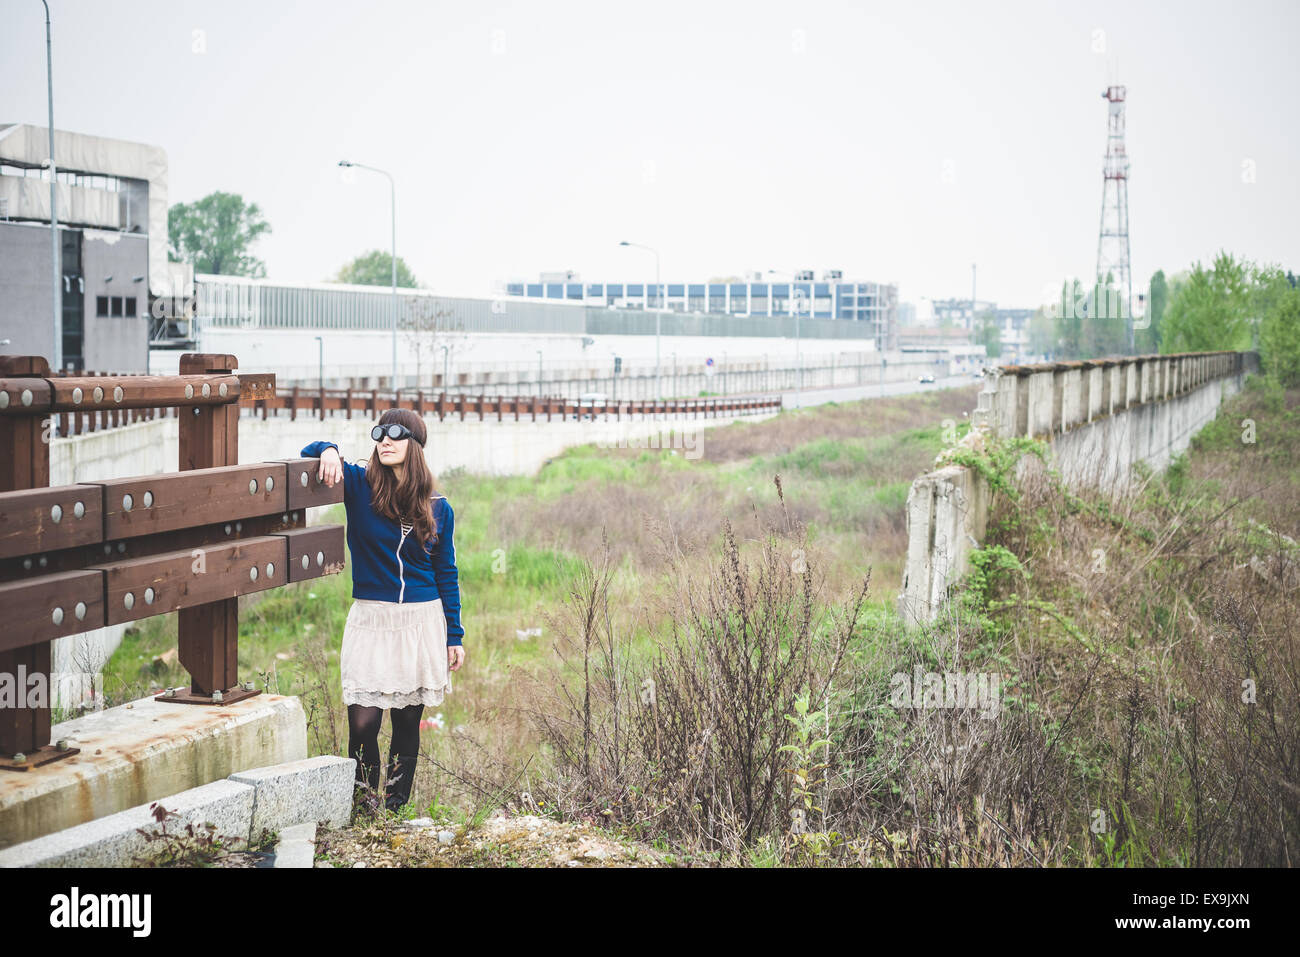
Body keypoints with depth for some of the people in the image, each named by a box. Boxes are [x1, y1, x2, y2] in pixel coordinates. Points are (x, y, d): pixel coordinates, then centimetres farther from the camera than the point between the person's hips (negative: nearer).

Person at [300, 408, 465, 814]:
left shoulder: (438, 509, 3)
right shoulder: (360, 486, -1)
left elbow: (446, 574, 9)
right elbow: (309, 454, 4)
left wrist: (454, 636, 8)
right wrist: (329, 450, -19)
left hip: (422, 620, 1)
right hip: (371, 620, -1)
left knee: (407, 724, 7)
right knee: (363, 723, -11)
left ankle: (395, 809, 19)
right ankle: (364, 806, 8)